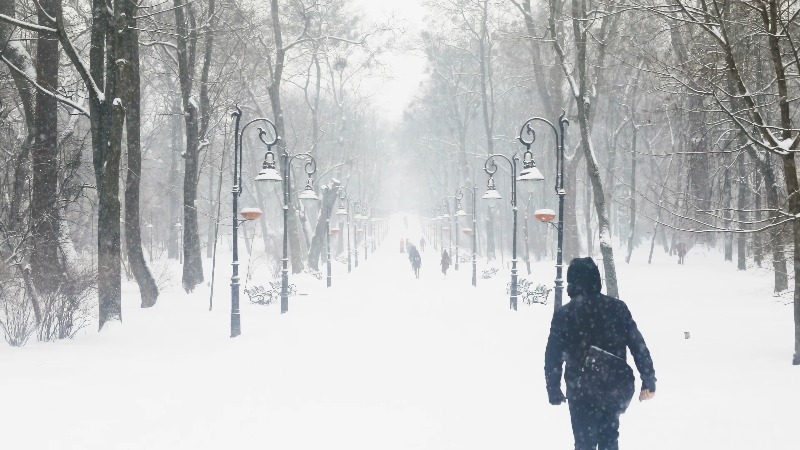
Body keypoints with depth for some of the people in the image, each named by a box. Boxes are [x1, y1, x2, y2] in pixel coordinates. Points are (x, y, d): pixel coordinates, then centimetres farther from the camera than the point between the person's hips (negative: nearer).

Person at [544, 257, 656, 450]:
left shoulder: (564, 314, -7)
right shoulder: (617, 307, 0)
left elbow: (553, 357, -5)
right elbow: (638, 346, -1)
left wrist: (554, 391, 7)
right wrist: (649, 381, 4)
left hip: (583, 392, -3)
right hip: (617, 387, 3)